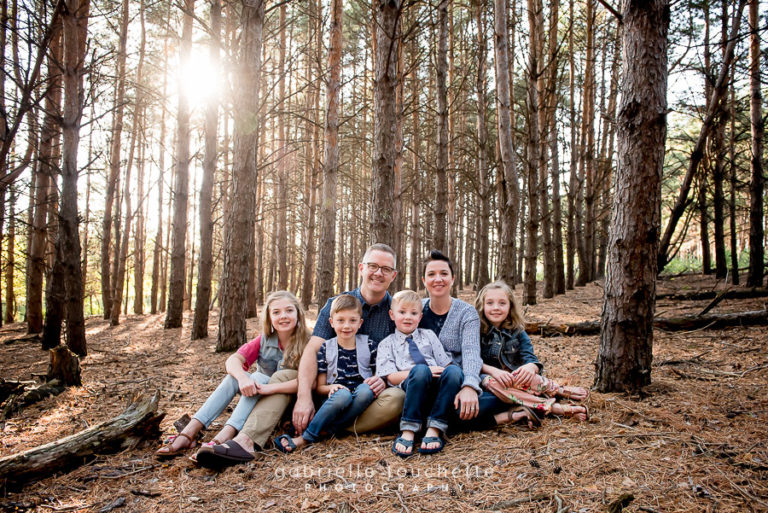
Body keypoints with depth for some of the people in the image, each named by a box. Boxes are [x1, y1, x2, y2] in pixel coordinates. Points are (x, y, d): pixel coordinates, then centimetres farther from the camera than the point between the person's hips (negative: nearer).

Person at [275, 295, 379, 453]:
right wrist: (331, 388, -16)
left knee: (366, 389, -34)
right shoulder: (326, 348, 6)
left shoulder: (368, 346, 7)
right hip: (336, 399, -1)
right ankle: (306, 437, -26)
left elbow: (379, 375, 11)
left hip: (359, 404, 1)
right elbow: (319, 387, 7)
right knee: (343, 394, -36)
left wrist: (377, 380, -13)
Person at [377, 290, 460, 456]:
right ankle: (408, 432, -32)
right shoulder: (387, 344, 15)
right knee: (420, 370, -35)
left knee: (454, 370, -29)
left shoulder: (429, 335, 23)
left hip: (436, 387, 3)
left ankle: (434, 429, -30)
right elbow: (392, 377, 0)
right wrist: (426, 371, -13)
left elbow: (445, 366, 16)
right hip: (409, 389, -3)